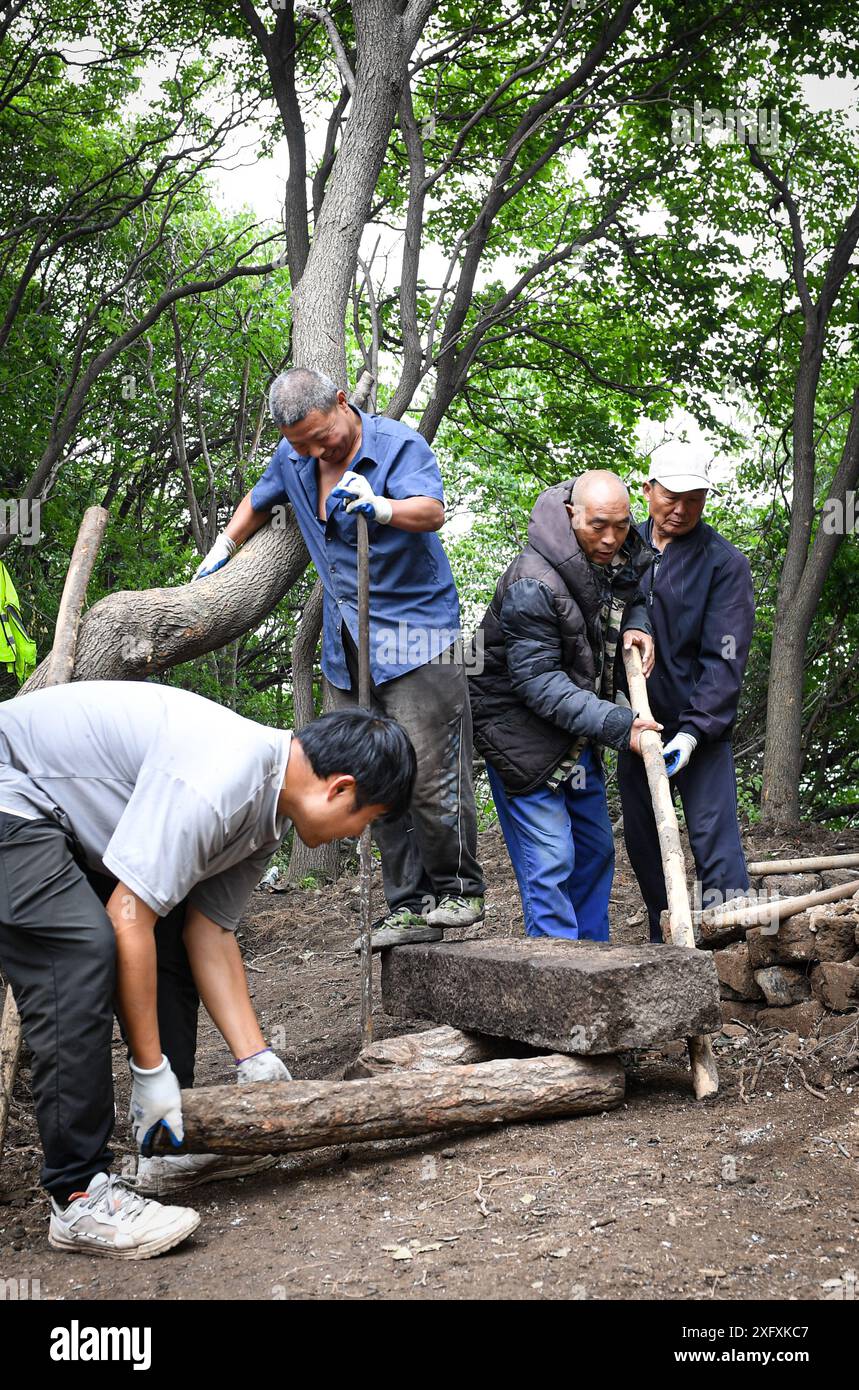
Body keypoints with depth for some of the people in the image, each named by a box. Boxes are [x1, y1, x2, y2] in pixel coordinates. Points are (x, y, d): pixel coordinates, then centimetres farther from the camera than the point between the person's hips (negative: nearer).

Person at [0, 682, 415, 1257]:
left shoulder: (271, 805, 0)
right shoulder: (217, 780, -31)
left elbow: (210, 930, 4)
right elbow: (129, 920, -30)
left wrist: (255, 1059, 1)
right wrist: (150, 1070, -22)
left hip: (71, 811, 10)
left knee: (171, 942, 8)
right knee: (85, 951, -25)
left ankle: (173, 1147, 16)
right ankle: (80, 1196, -18)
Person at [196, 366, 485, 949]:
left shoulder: (397, 443, -10)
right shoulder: (291, 458, 10)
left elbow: (433, 510, -28)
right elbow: (259, 501, 33)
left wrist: (381, 507, -45)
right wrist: (223, 549, 33)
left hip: (416, 633, -6)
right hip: (346, 645, 7)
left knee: (429, 772, -10)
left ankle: (457, 890, 8)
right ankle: (409, 906, 11)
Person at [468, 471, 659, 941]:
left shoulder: (623, 555, -3)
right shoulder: (532, 584, -29)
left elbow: (633, 595, 20)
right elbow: (537, 681, -29)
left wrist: (635, 624, -4)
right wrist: (616, 725, -33)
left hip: (576, 729, 9)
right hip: (519, 727, -9)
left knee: (596, 849, 16)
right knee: (549, 863, -11)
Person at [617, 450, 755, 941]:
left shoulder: (725, 563, -7)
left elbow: (724, 658, -13)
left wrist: (694, 731, -21)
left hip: (701, 722, -5)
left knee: (715, 836, -10)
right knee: (642, 840, 11)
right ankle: (665, 943, 25)